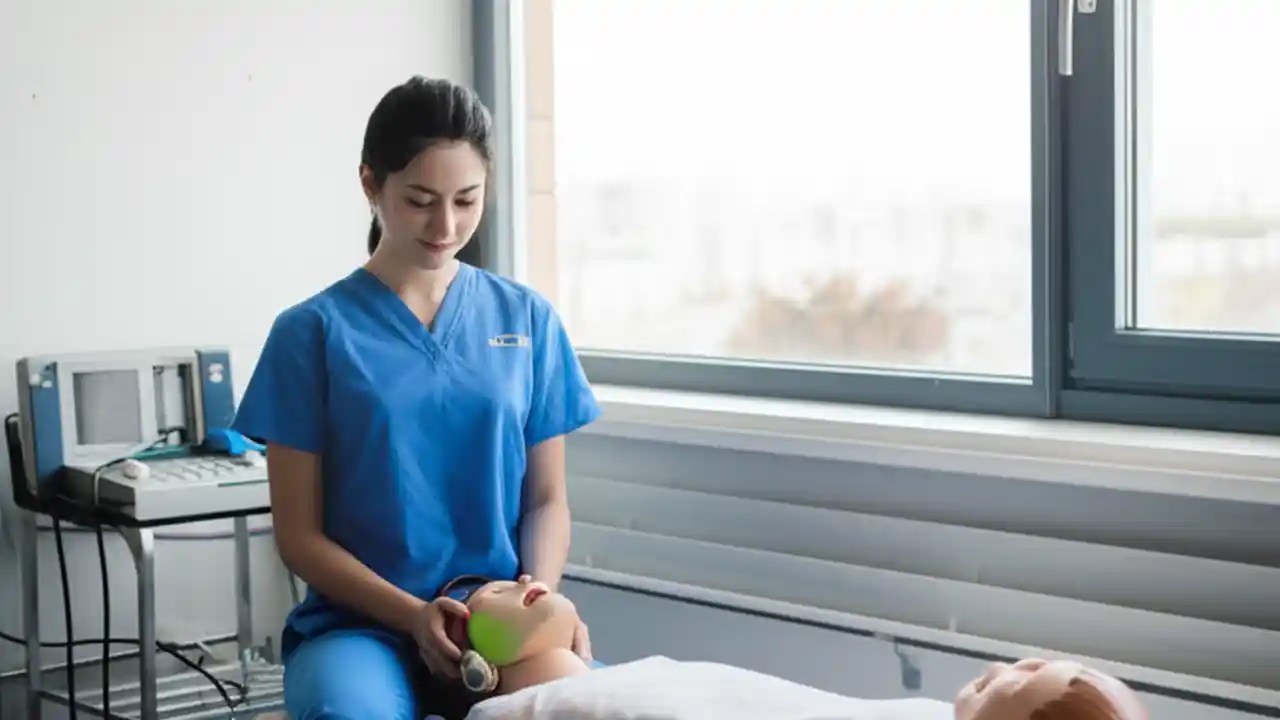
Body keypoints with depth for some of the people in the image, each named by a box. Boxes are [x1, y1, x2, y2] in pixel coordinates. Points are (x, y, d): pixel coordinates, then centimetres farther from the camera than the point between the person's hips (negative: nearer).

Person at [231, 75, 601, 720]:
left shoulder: (529, 320, 8)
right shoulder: (313, 331, 1)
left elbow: (546, 499, 11)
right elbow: (299, 535, 1)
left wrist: (538, 595, -10)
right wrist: (414, 615, -14)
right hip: (361, 624, -2)